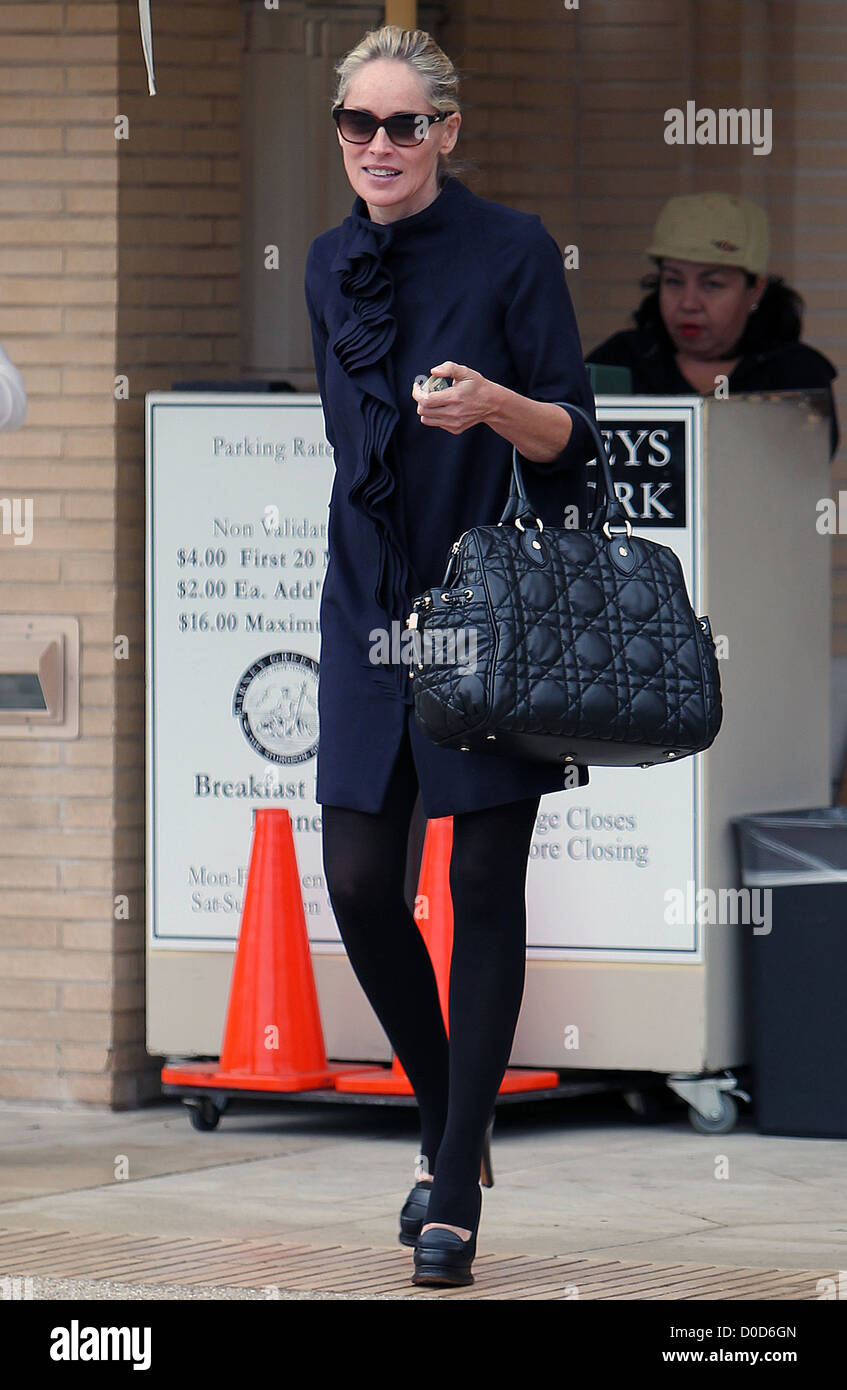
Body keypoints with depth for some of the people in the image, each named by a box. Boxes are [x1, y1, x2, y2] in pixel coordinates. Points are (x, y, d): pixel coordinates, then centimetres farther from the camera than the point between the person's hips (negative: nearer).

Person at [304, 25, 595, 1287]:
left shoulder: (513, 249, -6)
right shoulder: (333, 267, 10)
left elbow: (573, 436, -8)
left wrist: (494, 404, -27)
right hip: (373, 604, 5)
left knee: (486, 884, -3)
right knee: (359, 881, -1)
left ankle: (456, 1193, 1)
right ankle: (447, 1124, 22)